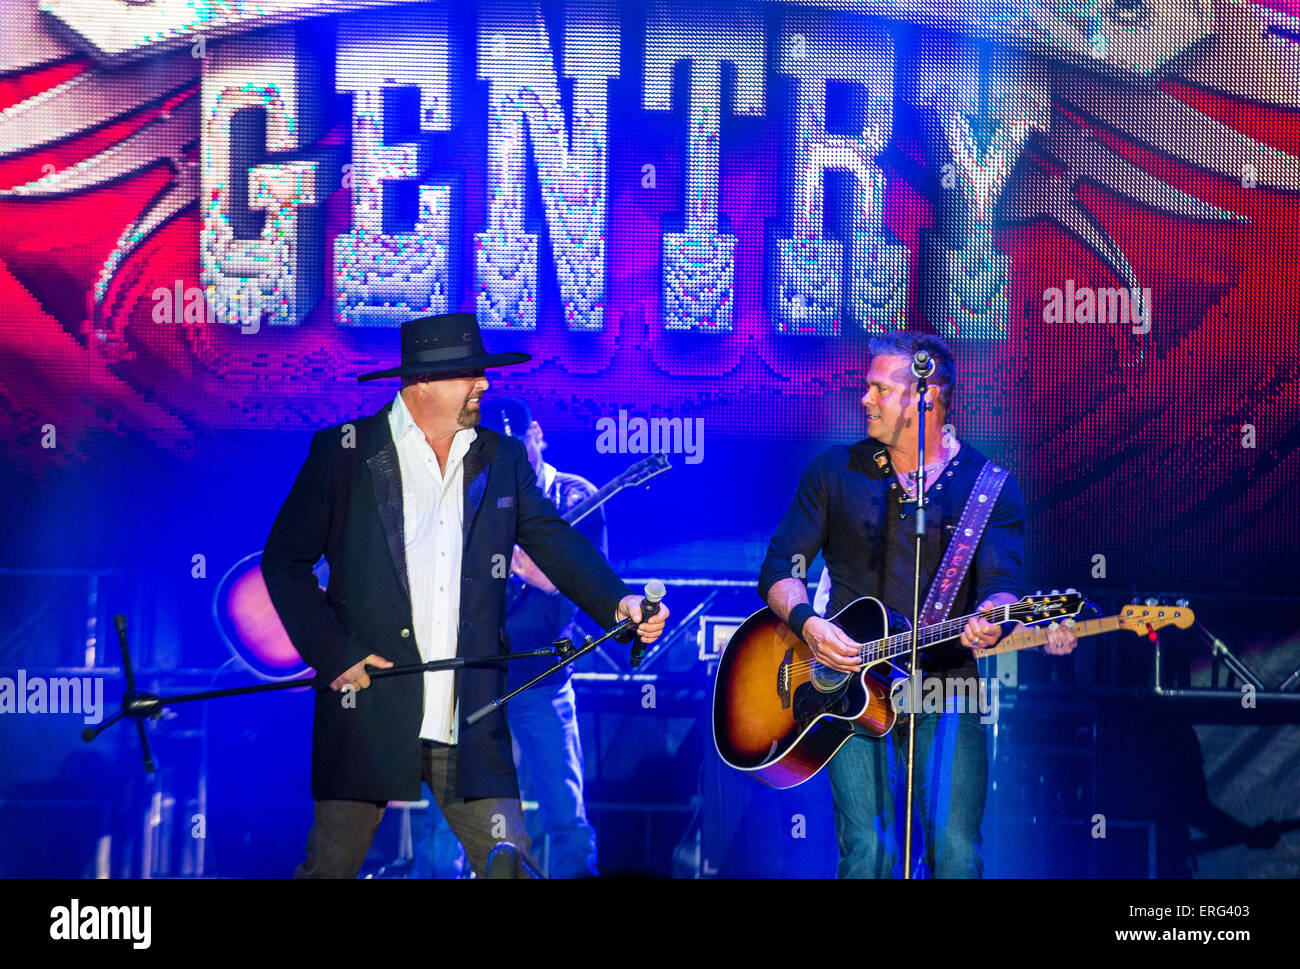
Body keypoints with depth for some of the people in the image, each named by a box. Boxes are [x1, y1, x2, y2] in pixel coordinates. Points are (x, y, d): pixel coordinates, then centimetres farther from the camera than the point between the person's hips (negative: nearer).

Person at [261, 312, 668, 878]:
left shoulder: (503, 460, 12)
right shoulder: (343, 451, 1)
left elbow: (555, 543, 4)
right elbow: (284, 560, 1)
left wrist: (618, 603, -15)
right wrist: (335, 654, -9)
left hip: (468, 722, 3)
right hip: (370, 713, -3)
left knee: (511, 865, -2)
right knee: (330, 867, 5)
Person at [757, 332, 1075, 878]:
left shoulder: (990, 488, 4)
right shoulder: (835, 472, 9)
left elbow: (1000, 585, -7)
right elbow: (779, 569, 7)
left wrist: (989, 618, -31)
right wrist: (807, 623, -13)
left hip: (945, 693, -1)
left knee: (955, 853, -11)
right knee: (867, 853, -12)